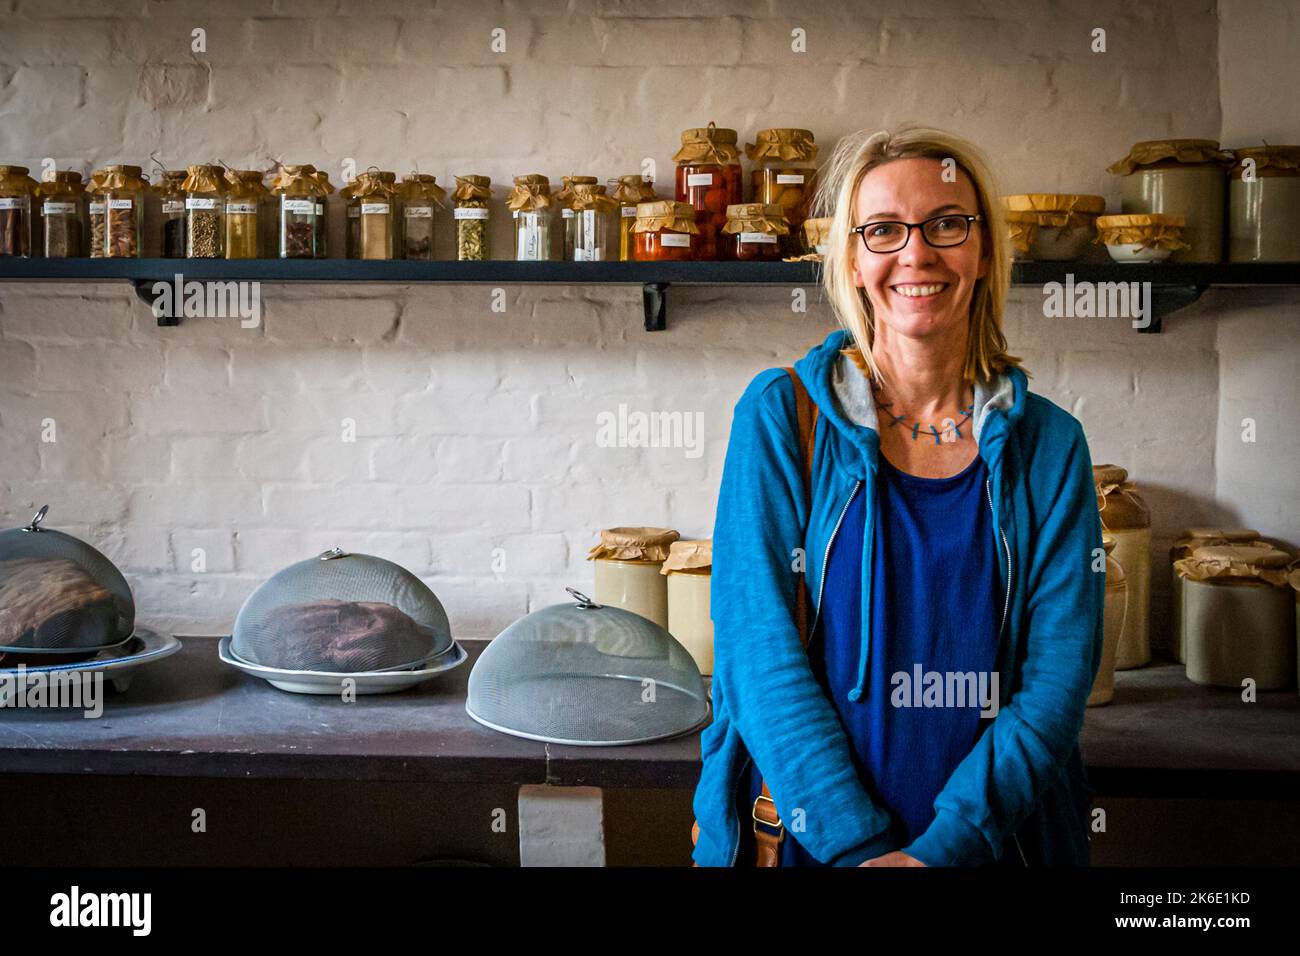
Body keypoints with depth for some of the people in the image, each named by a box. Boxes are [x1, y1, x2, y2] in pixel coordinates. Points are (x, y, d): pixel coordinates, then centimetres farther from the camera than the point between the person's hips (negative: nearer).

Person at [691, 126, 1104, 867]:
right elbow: (759, 645, -13)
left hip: (997, 833, 1)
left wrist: (940, 847, -18)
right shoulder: (780, 415, -7)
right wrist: (859, 846, -19)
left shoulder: (1048, 444, -3)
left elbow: (1059, 674, -7)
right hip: (811, 836, -1)